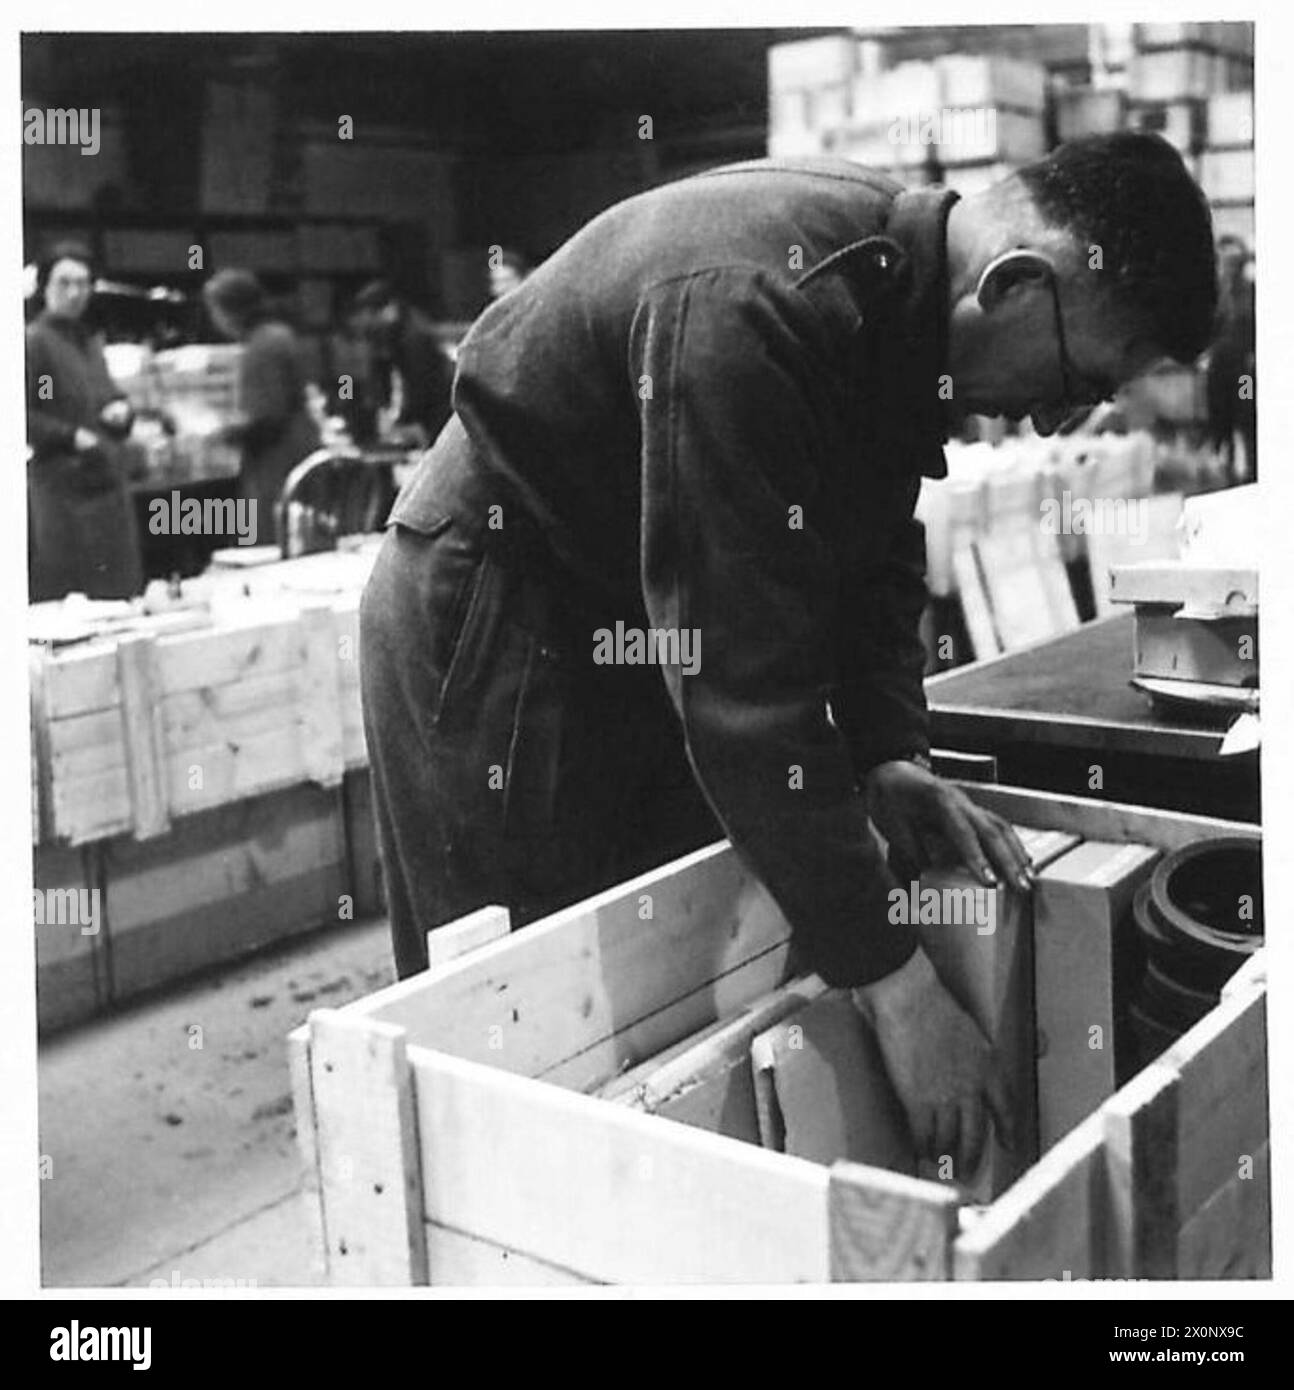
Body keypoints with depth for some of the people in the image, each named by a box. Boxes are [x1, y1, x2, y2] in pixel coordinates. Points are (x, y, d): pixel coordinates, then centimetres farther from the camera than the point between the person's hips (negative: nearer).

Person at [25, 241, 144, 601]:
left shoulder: (91, 340, 15)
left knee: (118, 591, 8)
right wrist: (71, 436, -20)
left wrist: (122, 409, 3)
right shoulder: (33, 341, -7)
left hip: (108, 482, 7)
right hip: (59, 487, -7)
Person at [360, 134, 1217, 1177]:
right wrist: (895, 982, -30)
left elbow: (877, 556, 6)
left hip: (646, 624, 9)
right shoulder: (748, 305, -34)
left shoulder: (902, 287, -4)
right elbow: (745, 679, -35)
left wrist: (890, 758, -10)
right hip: (489, 631, -8)